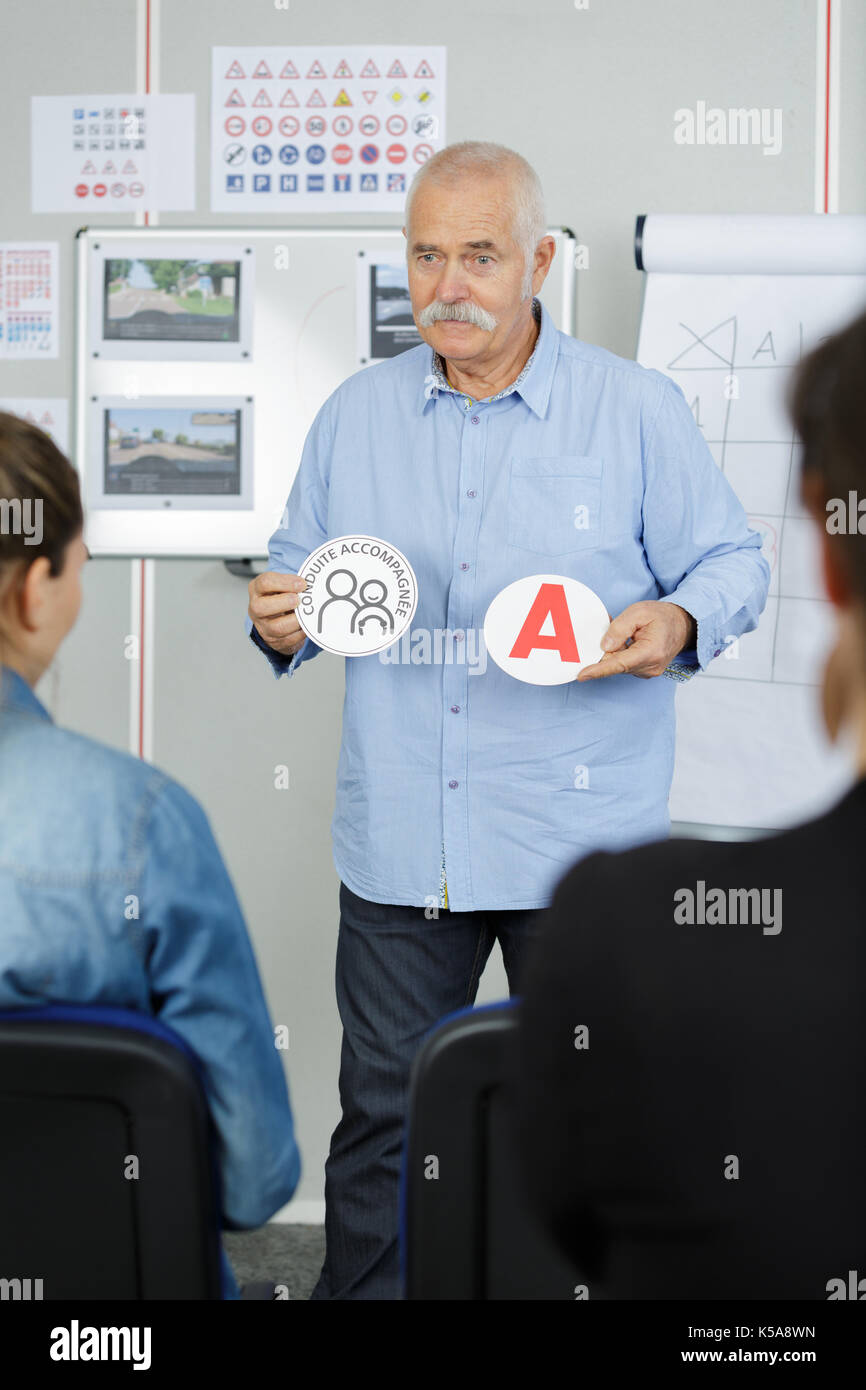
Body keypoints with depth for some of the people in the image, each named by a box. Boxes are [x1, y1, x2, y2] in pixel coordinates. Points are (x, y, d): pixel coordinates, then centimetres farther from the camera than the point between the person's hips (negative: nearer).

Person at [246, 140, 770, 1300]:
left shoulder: (639, 409, -2)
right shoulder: (357, 414, 8)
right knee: (382, 1116, 11)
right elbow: (299, 574, 16)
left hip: (580, 848, -2)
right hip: (398, 845, 3)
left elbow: (732, 562, 3)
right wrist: (281, 622, -7)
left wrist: (679, 622, -19)